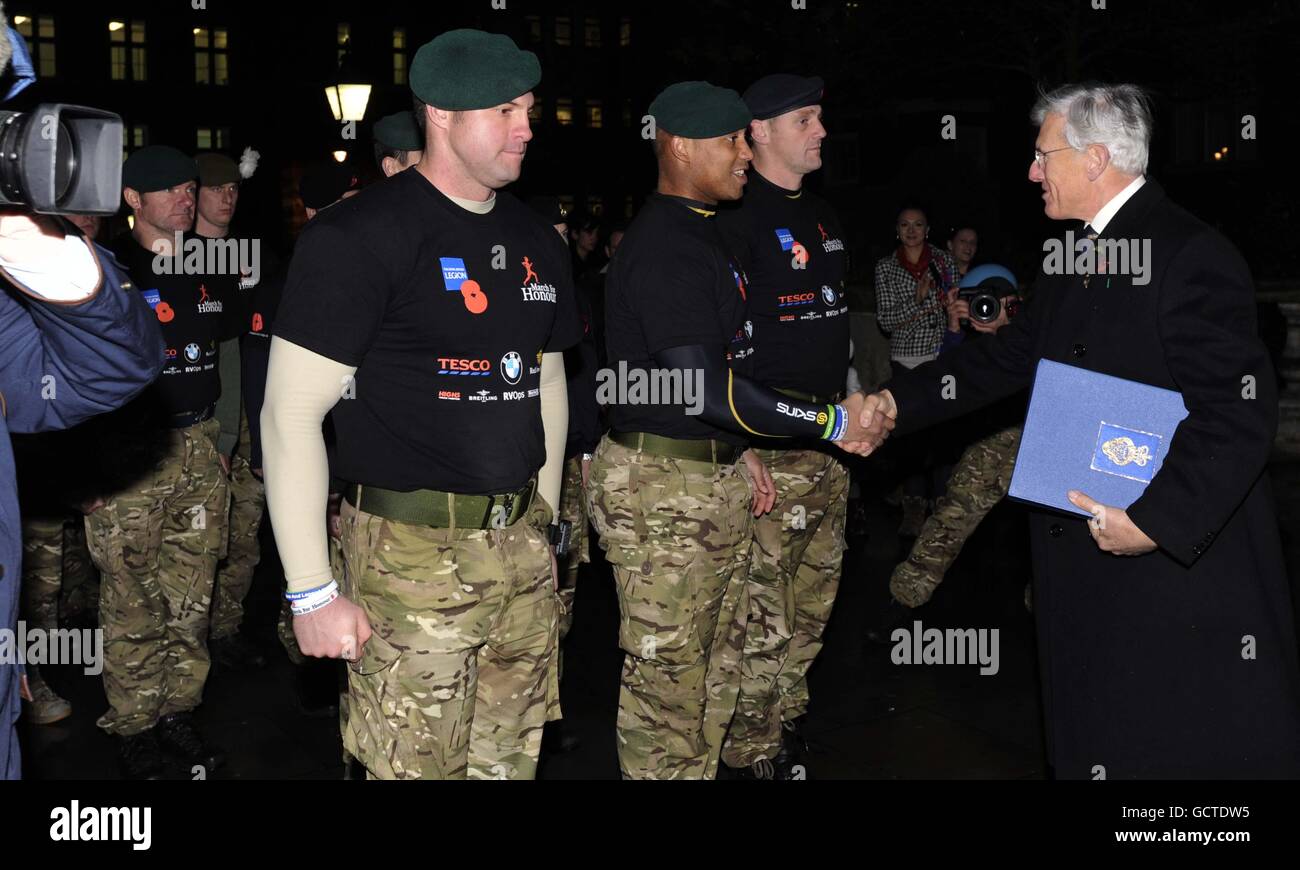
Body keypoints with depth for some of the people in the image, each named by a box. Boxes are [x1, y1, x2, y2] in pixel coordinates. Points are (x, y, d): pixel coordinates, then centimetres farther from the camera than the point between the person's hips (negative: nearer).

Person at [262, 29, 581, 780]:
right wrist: (313, 593, -15)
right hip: (414, 555, -6)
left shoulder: (536, 239, 11)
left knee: (511, 761, 15)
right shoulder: (361, 235, -12)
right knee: (418, 767, 3)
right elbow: (290, 415, -14)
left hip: (523, 548, 7)